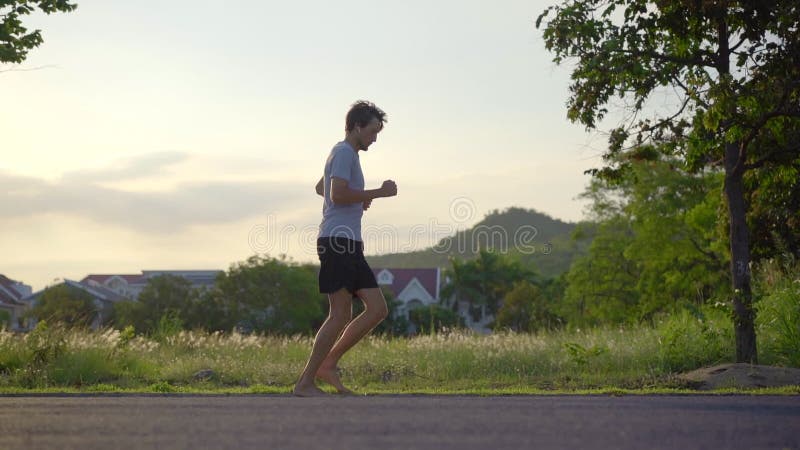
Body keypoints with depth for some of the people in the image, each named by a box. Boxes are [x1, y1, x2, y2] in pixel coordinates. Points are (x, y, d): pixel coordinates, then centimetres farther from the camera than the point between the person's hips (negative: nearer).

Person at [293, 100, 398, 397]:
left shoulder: (347, 155, 25)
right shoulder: (344, 153, -6)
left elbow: (321, 188, 39)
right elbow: (338, 195, -18)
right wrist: (378, 193, -10)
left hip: (350, 246, 10)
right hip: (338, 241, -10)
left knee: (378, 309, 3)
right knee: (340, 315, -11)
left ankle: (328, 365, 6)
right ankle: (305, 383, -7)